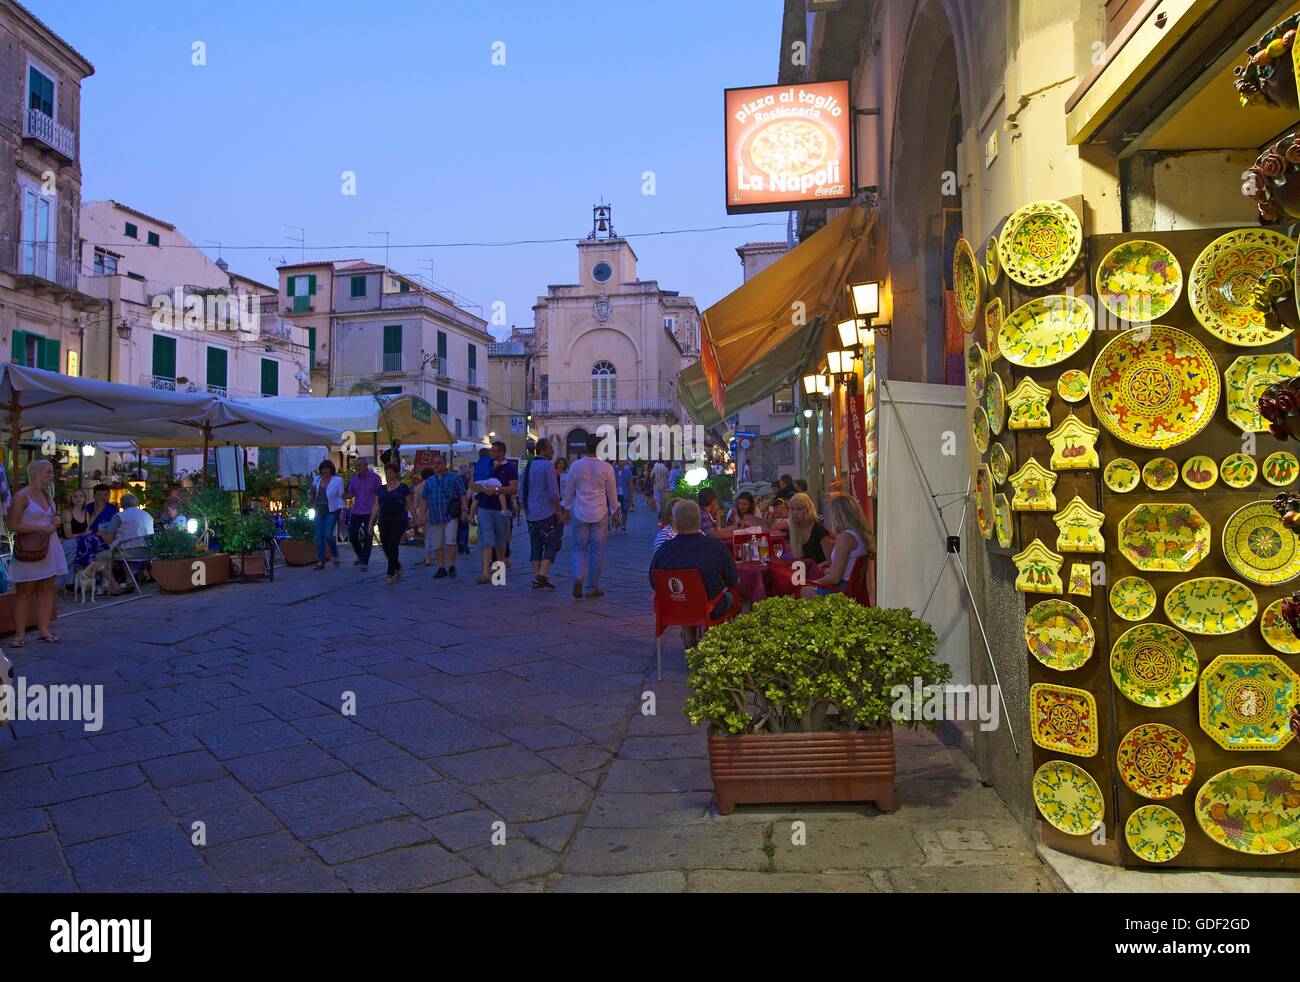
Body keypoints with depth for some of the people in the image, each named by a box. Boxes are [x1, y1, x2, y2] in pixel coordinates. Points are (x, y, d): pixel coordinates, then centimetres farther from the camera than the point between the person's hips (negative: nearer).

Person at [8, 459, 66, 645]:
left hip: (49, 547, 7)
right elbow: (13, 525, -13)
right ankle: (20, 634, 2)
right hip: (29, 551, -7)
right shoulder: (22, 496, -8)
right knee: (25, 593, -3)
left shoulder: (48, 495, 14)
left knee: (47, 590, 6)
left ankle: (43, 630, 11)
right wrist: (42, 528, -17)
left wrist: (56, 521, 5)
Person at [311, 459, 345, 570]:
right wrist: (312, 492, -3)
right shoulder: (316, 479, 10)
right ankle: (321, 561, 4)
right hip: (319, 511, 5)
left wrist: (342, 511, -11)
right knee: (319, 536, 0)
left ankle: (335, 555, 11)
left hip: (332, 511, -4)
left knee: (328, 535, -13)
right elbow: (312, 495, 21)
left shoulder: (338, 480, -2)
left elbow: (340, 497, -2)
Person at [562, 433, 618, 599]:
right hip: (600, 514, -1)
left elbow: (569, 490, 7)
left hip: (580, 514, 1)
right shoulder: (606, 467, -6)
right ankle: (593, 587, 12)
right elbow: (612, 492, 2)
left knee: (580, 548, 11)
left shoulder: (575, 466, -1)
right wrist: (614, 511, 16)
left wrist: (567, 508, 20)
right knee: (597, 551, 8)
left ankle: (578, 577, -13)